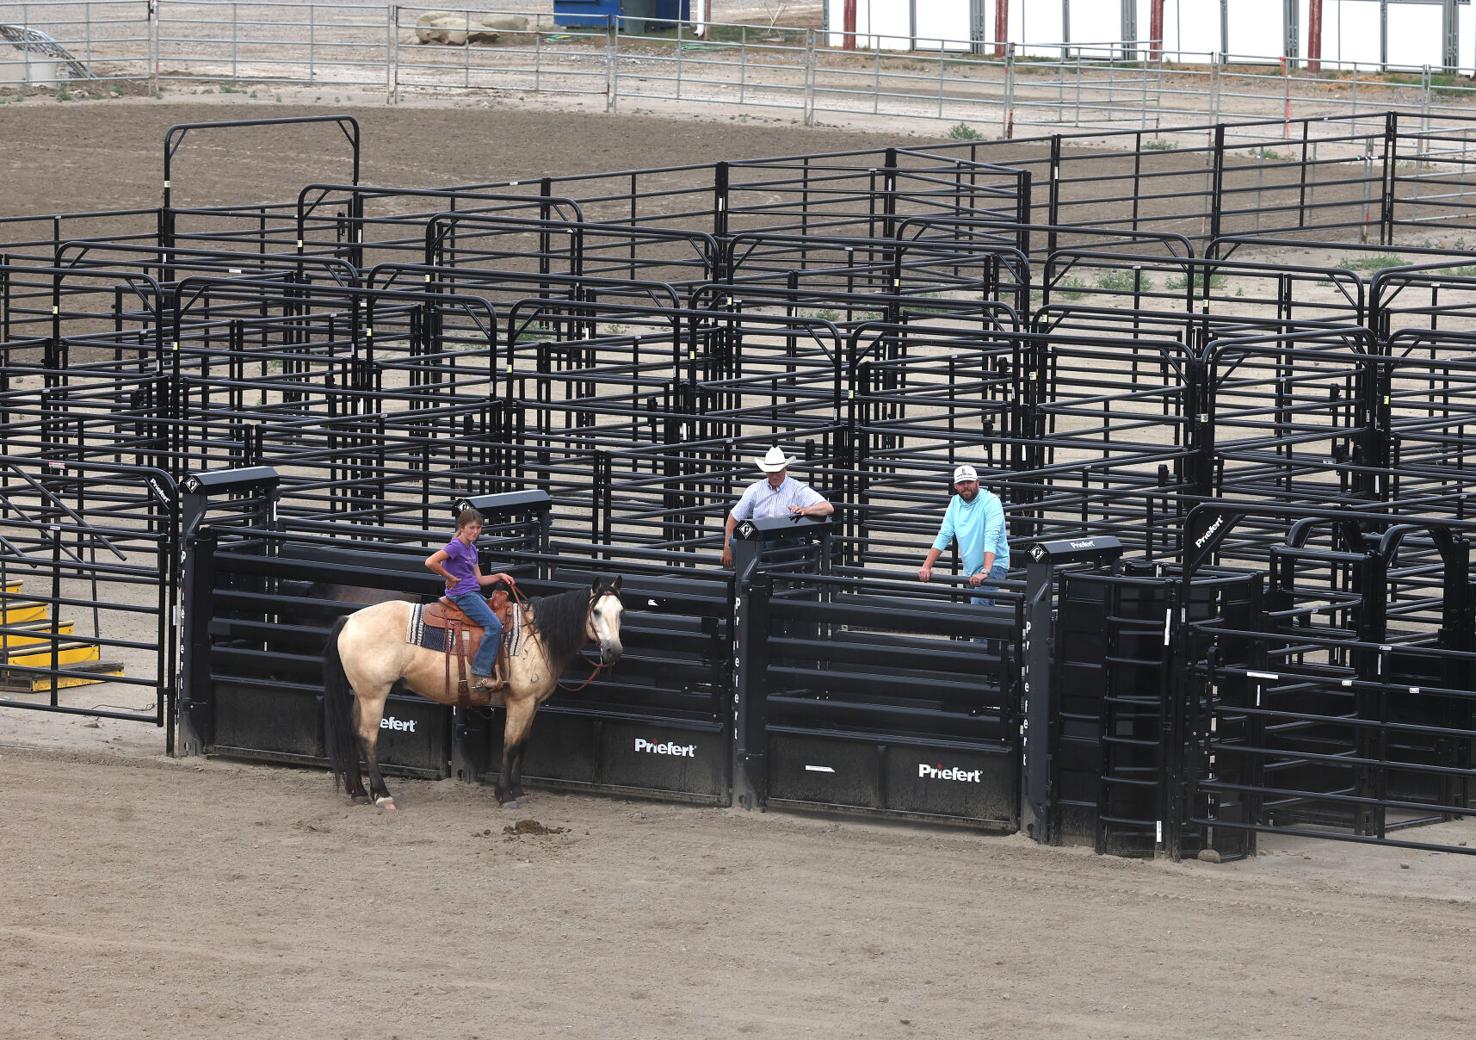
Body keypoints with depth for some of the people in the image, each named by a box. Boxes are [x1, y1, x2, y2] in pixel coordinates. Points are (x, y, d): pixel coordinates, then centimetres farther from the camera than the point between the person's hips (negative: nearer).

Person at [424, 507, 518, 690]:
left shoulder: (472, 548, 16)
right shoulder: (456, 546, -12)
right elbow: (430, 562, -25)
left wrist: (499, 576, 6)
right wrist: (450, 578, -15)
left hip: (474, 593, 10)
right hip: (461, 594, -10)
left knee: (498, 624, 7)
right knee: (494, 625, -21)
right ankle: (480, 675, -24)